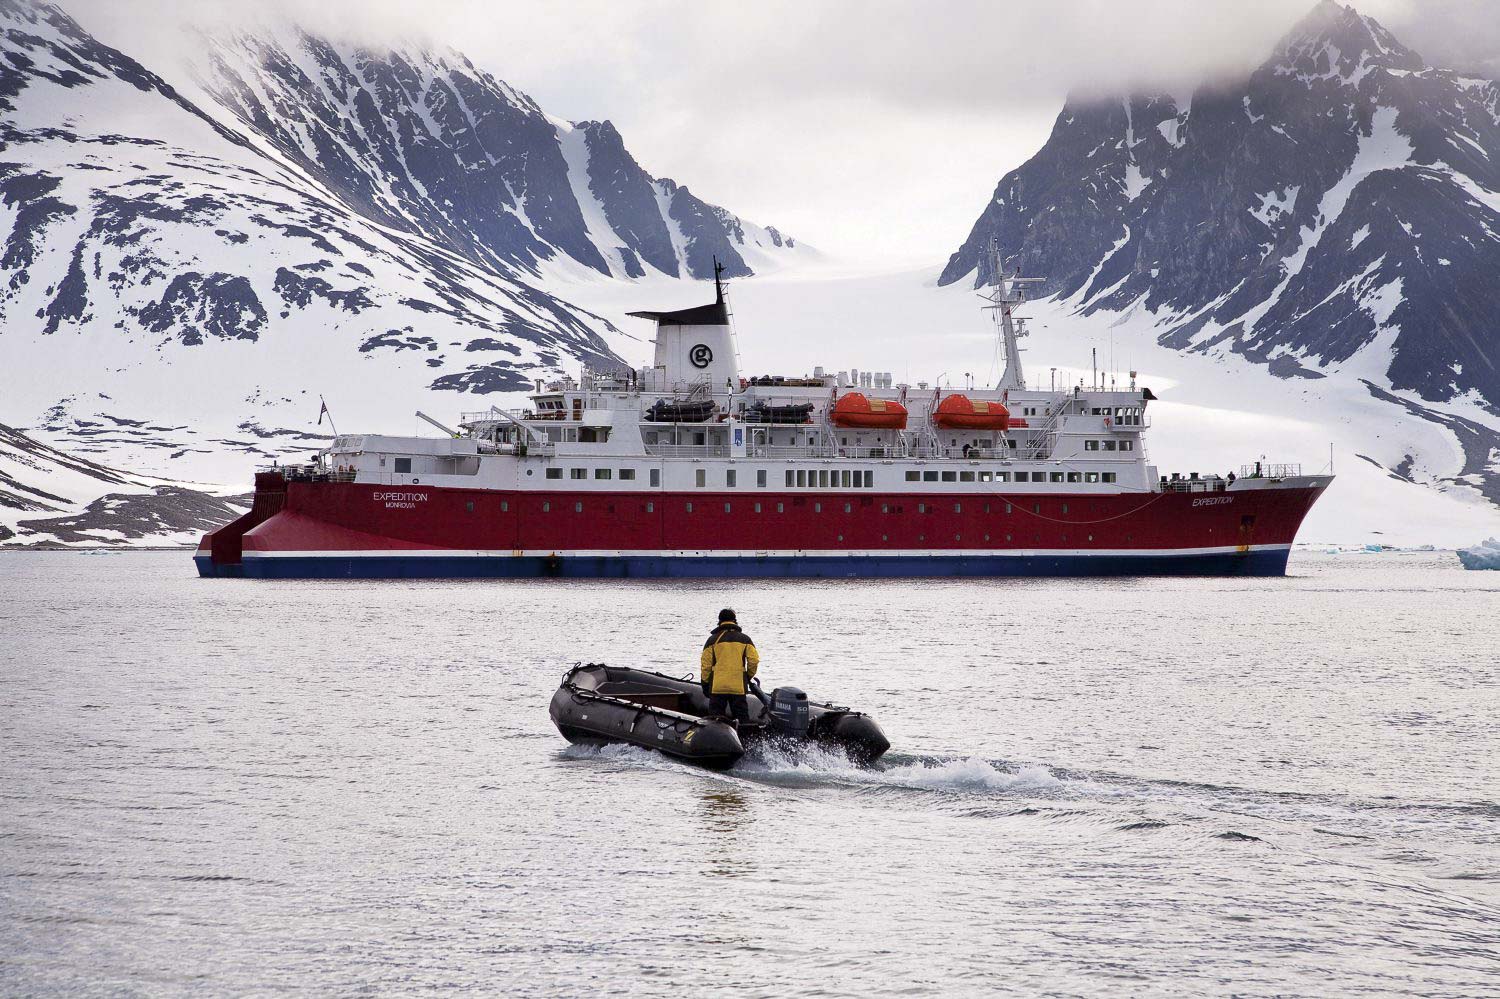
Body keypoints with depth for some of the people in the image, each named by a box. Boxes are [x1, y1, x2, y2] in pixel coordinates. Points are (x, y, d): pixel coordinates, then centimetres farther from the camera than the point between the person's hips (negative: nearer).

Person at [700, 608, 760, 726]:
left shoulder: (713, 639, 2)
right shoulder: (744, 639, 6)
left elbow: (706, 664, 0)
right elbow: (754, 660, -1)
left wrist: (705, 683, 9)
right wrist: (749, 676, 15)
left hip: (717, 686, -1)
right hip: (739, 687, 1)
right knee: (742, 716, 6)